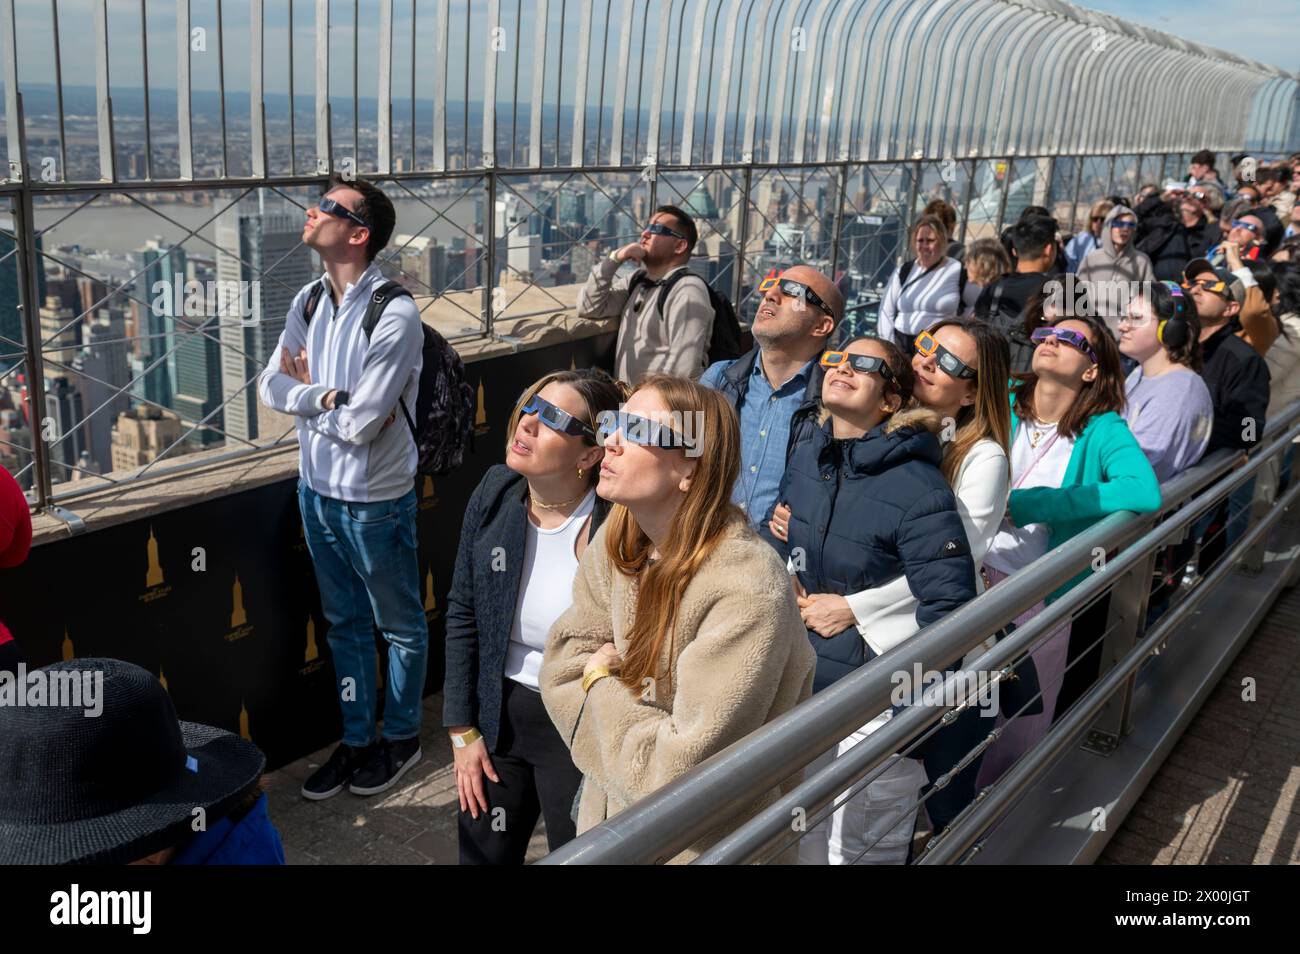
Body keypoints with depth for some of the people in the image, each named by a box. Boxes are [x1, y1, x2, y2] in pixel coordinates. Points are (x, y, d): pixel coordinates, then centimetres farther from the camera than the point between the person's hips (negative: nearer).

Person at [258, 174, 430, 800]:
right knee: (343, 623, 19)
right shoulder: (309, 302, 2)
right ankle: (355, 740, 35)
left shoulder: (395, 315, -21)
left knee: (398, 625, 13)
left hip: (374, 499, -7)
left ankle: (401, 737, 32)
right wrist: (327, 397, -20)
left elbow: (361, 425, -23)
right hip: (317, 489, 7)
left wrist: (305, 389, -7)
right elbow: (272, 385, -2)